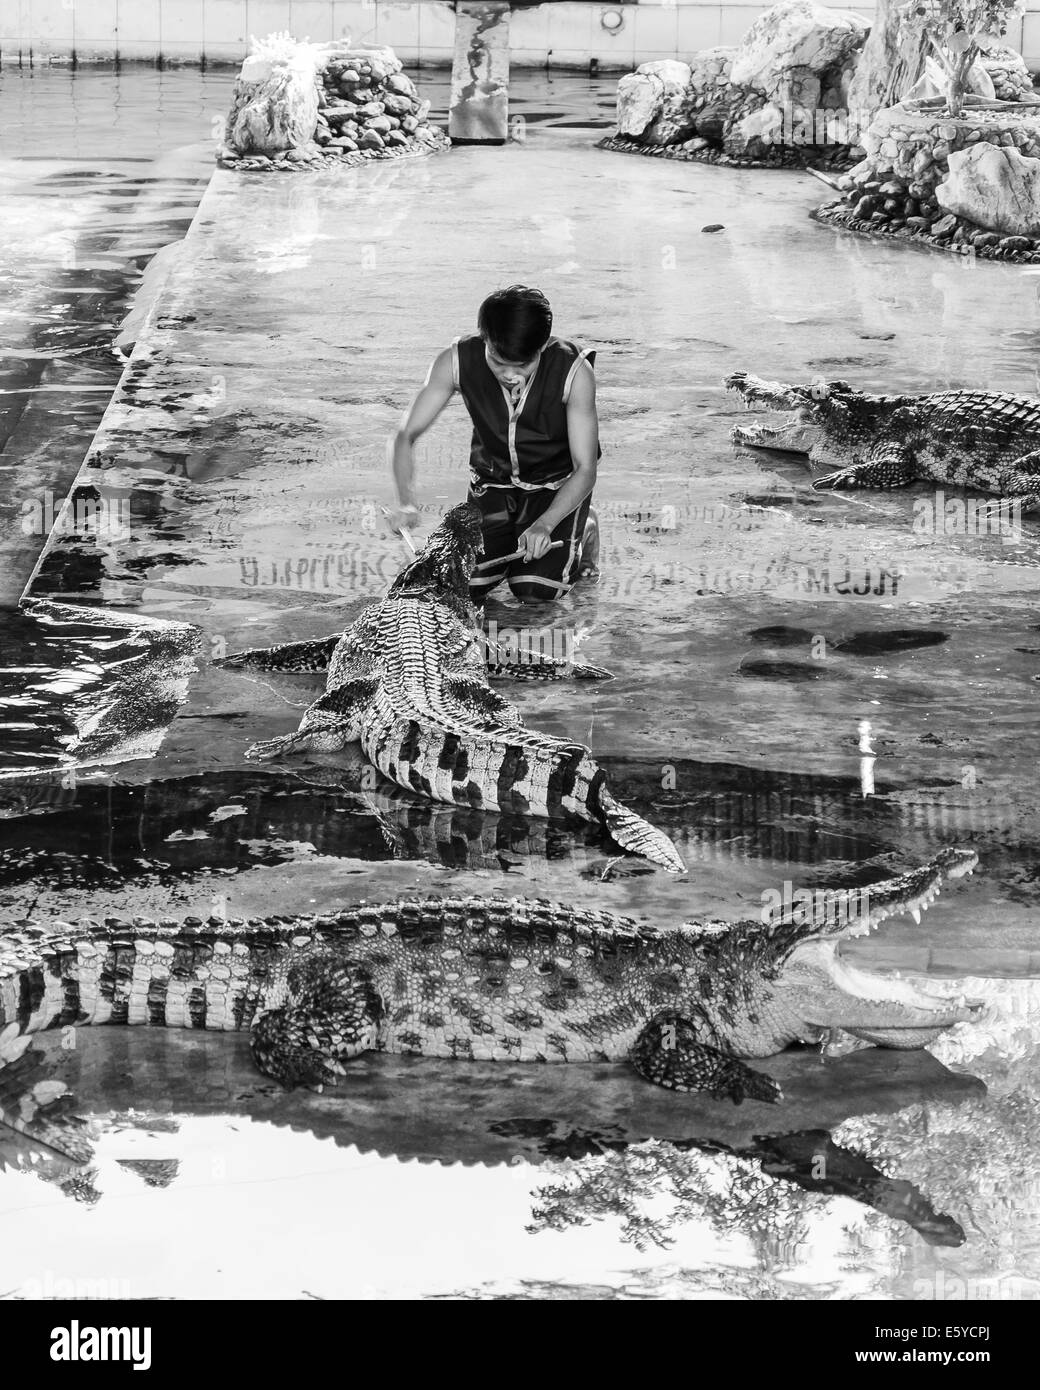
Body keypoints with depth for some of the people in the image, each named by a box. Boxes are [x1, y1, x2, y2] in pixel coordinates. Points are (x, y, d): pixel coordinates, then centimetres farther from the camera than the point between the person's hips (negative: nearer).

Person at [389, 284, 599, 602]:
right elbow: (406, 436, -18)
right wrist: (406, 503, -36)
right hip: (492, 479, 2)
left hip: (558, 482, -2)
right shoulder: (457, 361, -25)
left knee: (534, 591, -17)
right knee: (465, 584, -12)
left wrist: (544, 524, -43)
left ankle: (582, 532, 16)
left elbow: (585, 469, -26)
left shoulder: (574, 371, -30)